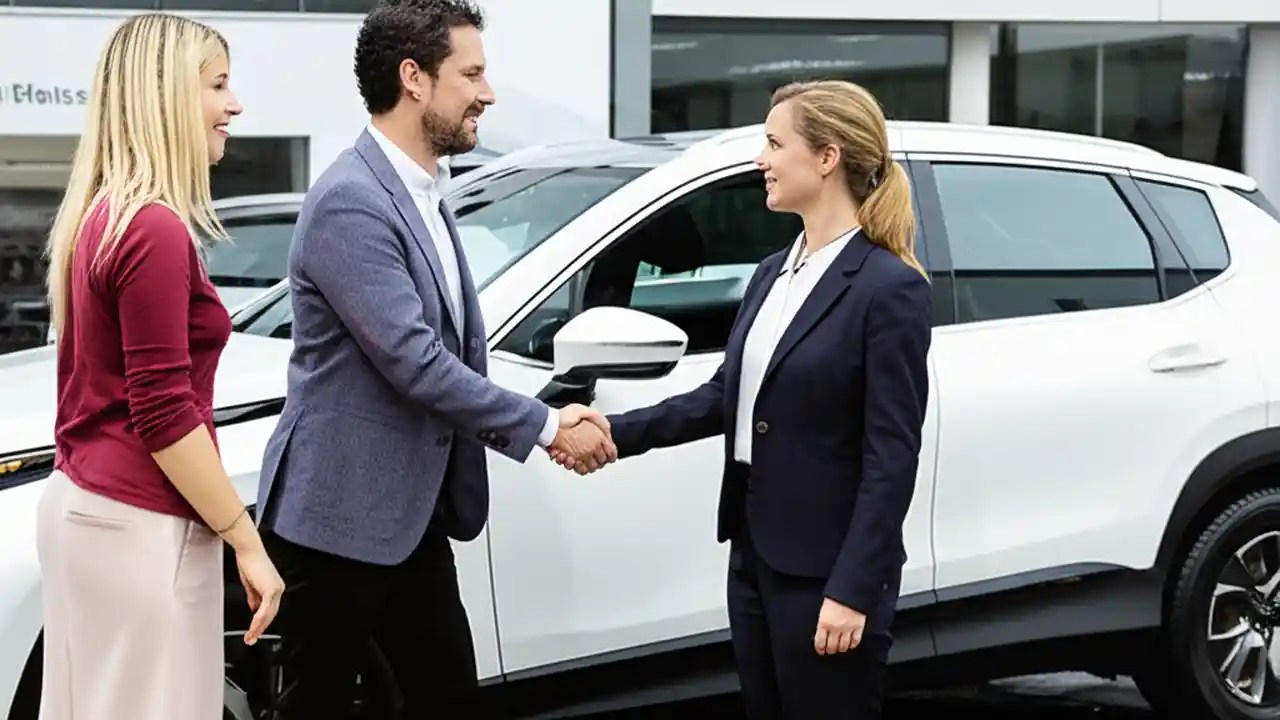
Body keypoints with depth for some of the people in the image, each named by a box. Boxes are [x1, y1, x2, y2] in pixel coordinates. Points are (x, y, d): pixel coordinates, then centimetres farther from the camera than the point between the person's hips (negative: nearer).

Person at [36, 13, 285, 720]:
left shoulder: (97, 215, 11)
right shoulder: (155, 230, -18)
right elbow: (163, 414, -19)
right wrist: (247, 542, -13)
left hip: (79, 501, 9)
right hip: (136, 526, -9)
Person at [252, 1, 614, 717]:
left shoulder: (424, 198, 13)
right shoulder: (350, 203, -19)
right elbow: (413, 362, -23)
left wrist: (547, 426, 1)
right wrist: (545, 426, -14)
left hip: (413, 516, 9)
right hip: (340, 516, -9)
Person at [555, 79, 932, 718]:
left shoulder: (890, 289, -14)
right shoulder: (773, 273, 11)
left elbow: (892, 458, -16)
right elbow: (725, 397, 15)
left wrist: (854, 592, -20)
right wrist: (617, 433, 4)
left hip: (825, 570, -8)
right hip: (755, 552, 8)